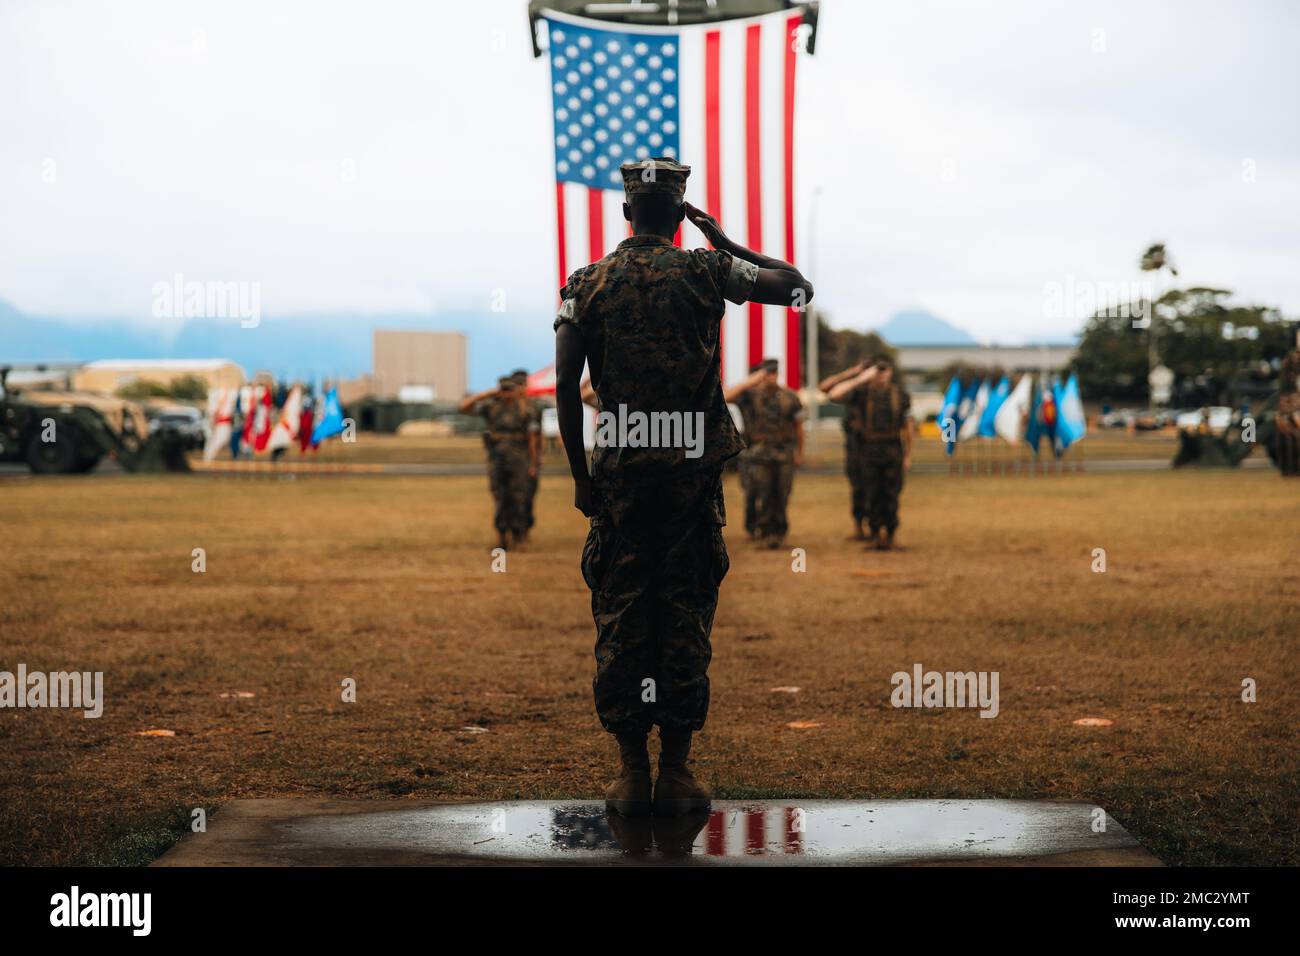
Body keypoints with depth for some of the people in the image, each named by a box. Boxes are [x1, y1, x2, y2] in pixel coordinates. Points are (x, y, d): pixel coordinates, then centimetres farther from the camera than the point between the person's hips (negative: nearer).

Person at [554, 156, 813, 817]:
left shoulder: (588, 284, 2)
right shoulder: (706, 271, 0)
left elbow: (565, 384, -3)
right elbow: (797, 286, 10)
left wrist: (580, 476, 3)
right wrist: (727, 243, 16)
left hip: (619, 470, 1)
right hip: (694, 467, -1)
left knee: (620, 615, 6)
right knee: (686, 614, 4)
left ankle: (631, 773, 6)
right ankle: (675, 771, 6)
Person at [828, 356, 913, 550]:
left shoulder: (900, 394, 3)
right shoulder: (863, 391, 0)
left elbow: (907, 425, 9)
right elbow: (835, 394, -14)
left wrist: (908, 455, 8)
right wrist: (860, 379, -18)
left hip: (893, 451, 0)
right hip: (870, 450, 0)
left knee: (891, 496, -1)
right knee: (872, 496, 0)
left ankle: (889, 534, 9)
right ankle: (875, 532, 10)